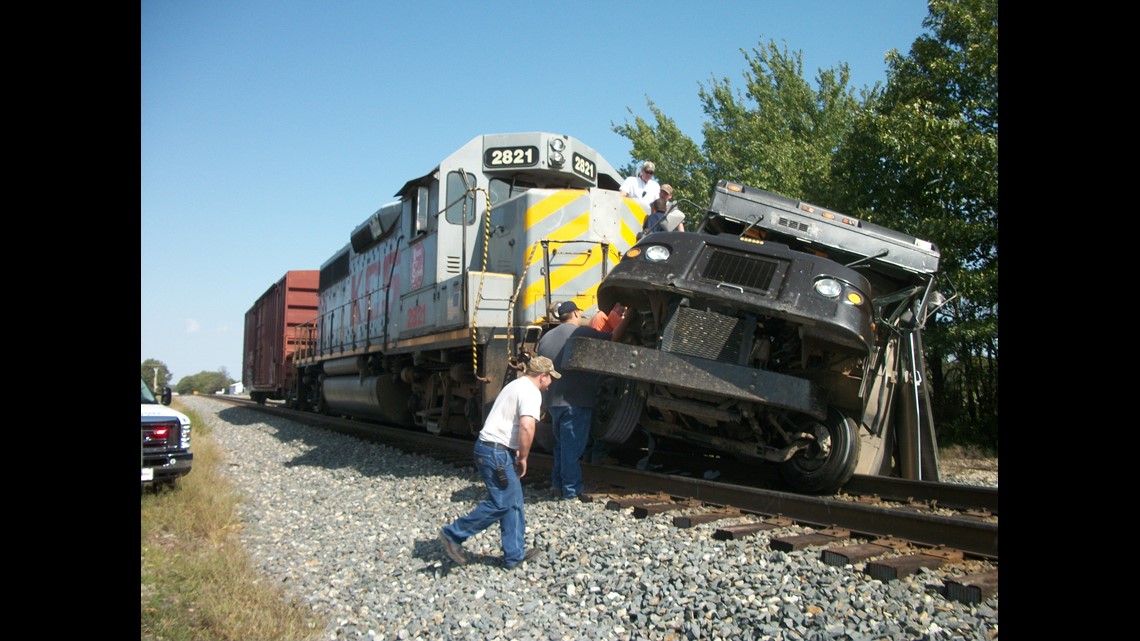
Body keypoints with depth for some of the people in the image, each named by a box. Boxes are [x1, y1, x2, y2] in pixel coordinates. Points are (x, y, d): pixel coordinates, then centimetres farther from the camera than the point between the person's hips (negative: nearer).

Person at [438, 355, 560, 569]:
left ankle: (515, 555, 16)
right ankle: (454, 534, 4)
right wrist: (523, 458, -13)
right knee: (501, 503, -5)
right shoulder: (531, 392, -12)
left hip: (489, 447, 10)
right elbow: (527, 427, -26)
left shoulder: (516, 385, 19)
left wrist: (515, 452, 21)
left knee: (514, 503, 12)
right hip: (496, 452, -10)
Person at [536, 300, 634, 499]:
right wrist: (626, 318, 3)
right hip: (576, 402, -7)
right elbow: (613, 338, -9)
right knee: (572, 448, -3)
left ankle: (557, 484, 21)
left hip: (553, 401, 7)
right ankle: (571, 490, 1)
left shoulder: (546, 337, 14)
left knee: (561, 444, 19)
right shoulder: (582, 332, -9)